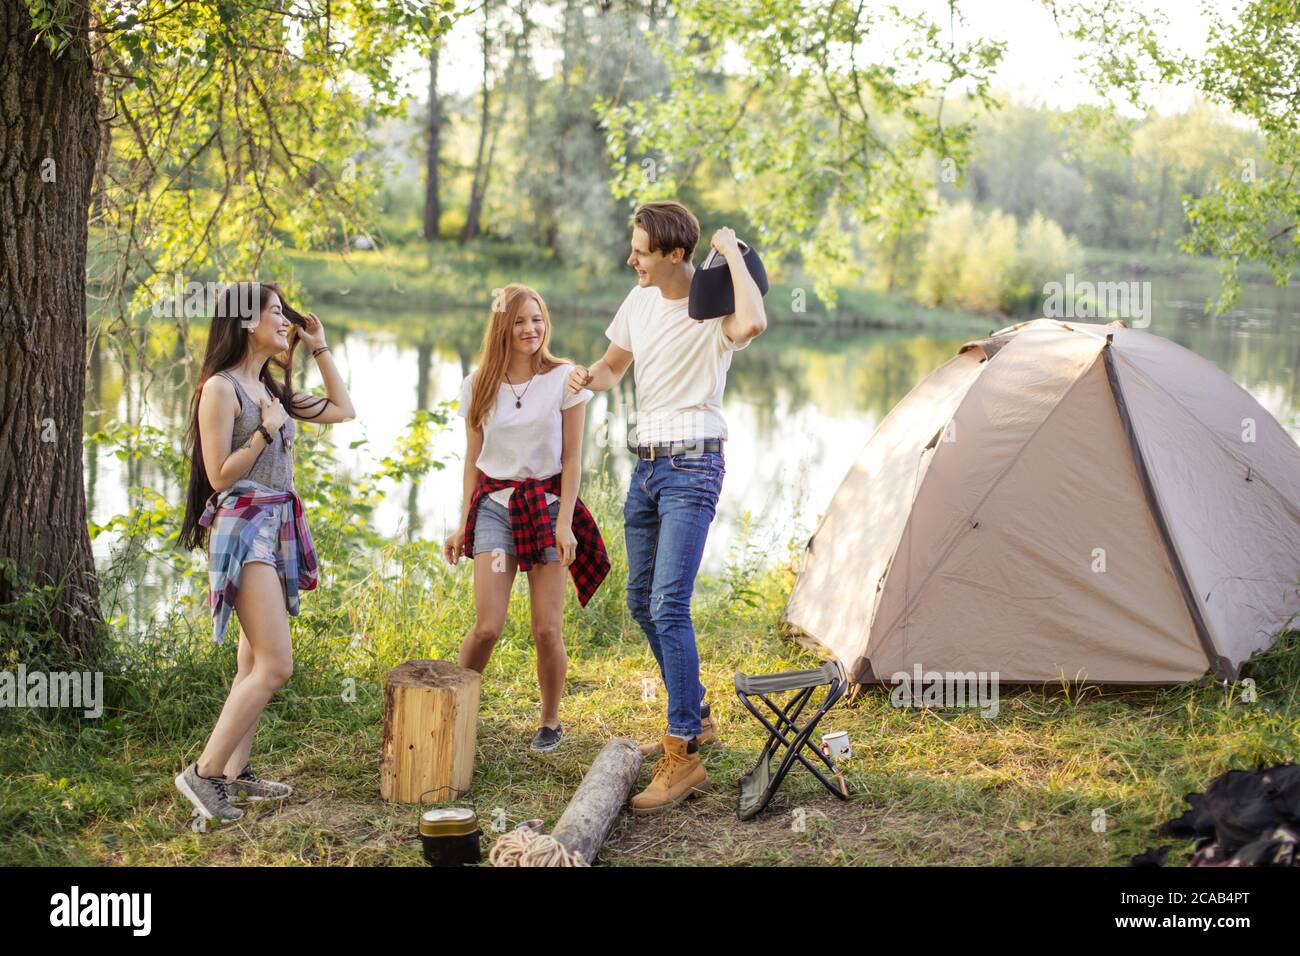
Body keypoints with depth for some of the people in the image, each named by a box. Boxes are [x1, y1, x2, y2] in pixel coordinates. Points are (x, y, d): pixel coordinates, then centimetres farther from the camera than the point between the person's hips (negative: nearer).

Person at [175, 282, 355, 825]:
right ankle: (204, 773, -8)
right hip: (242, 526, -9)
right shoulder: (221, 388, -10)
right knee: (274, 666, -14)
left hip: (278, 526, 9)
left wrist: (319, 349, 16)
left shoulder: (269, 388, 14)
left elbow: (343, 412, 20)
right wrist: (267, 431, -17)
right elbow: (219, 476, -13)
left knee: (255, 661, 10)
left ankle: (236, 772, 16)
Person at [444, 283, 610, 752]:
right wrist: (462, 526, 9)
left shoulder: (564, 379, -2)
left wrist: (564, 523, -9)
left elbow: (572, 458, -2)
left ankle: (550, 721, 19)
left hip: (547, 503, -1)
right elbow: (472, 459, 11)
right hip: (494, 505, 1)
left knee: (547, 630, -3)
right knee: (487, 627, -10)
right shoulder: (478, 385, 4)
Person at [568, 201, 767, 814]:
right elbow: (614, 364, 22)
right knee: (641, 600, 15)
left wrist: (733, 253, -26)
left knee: (668, 605, -18)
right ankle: (694, 719, 32)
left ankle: (684, 758, -15)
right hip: (646, 464, 9)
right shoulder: (640, 300, 8)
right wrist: (588, 378, -2)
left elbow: (752, 324, -41)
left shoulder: (714, 310, -16)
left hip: (691, 468, -9)